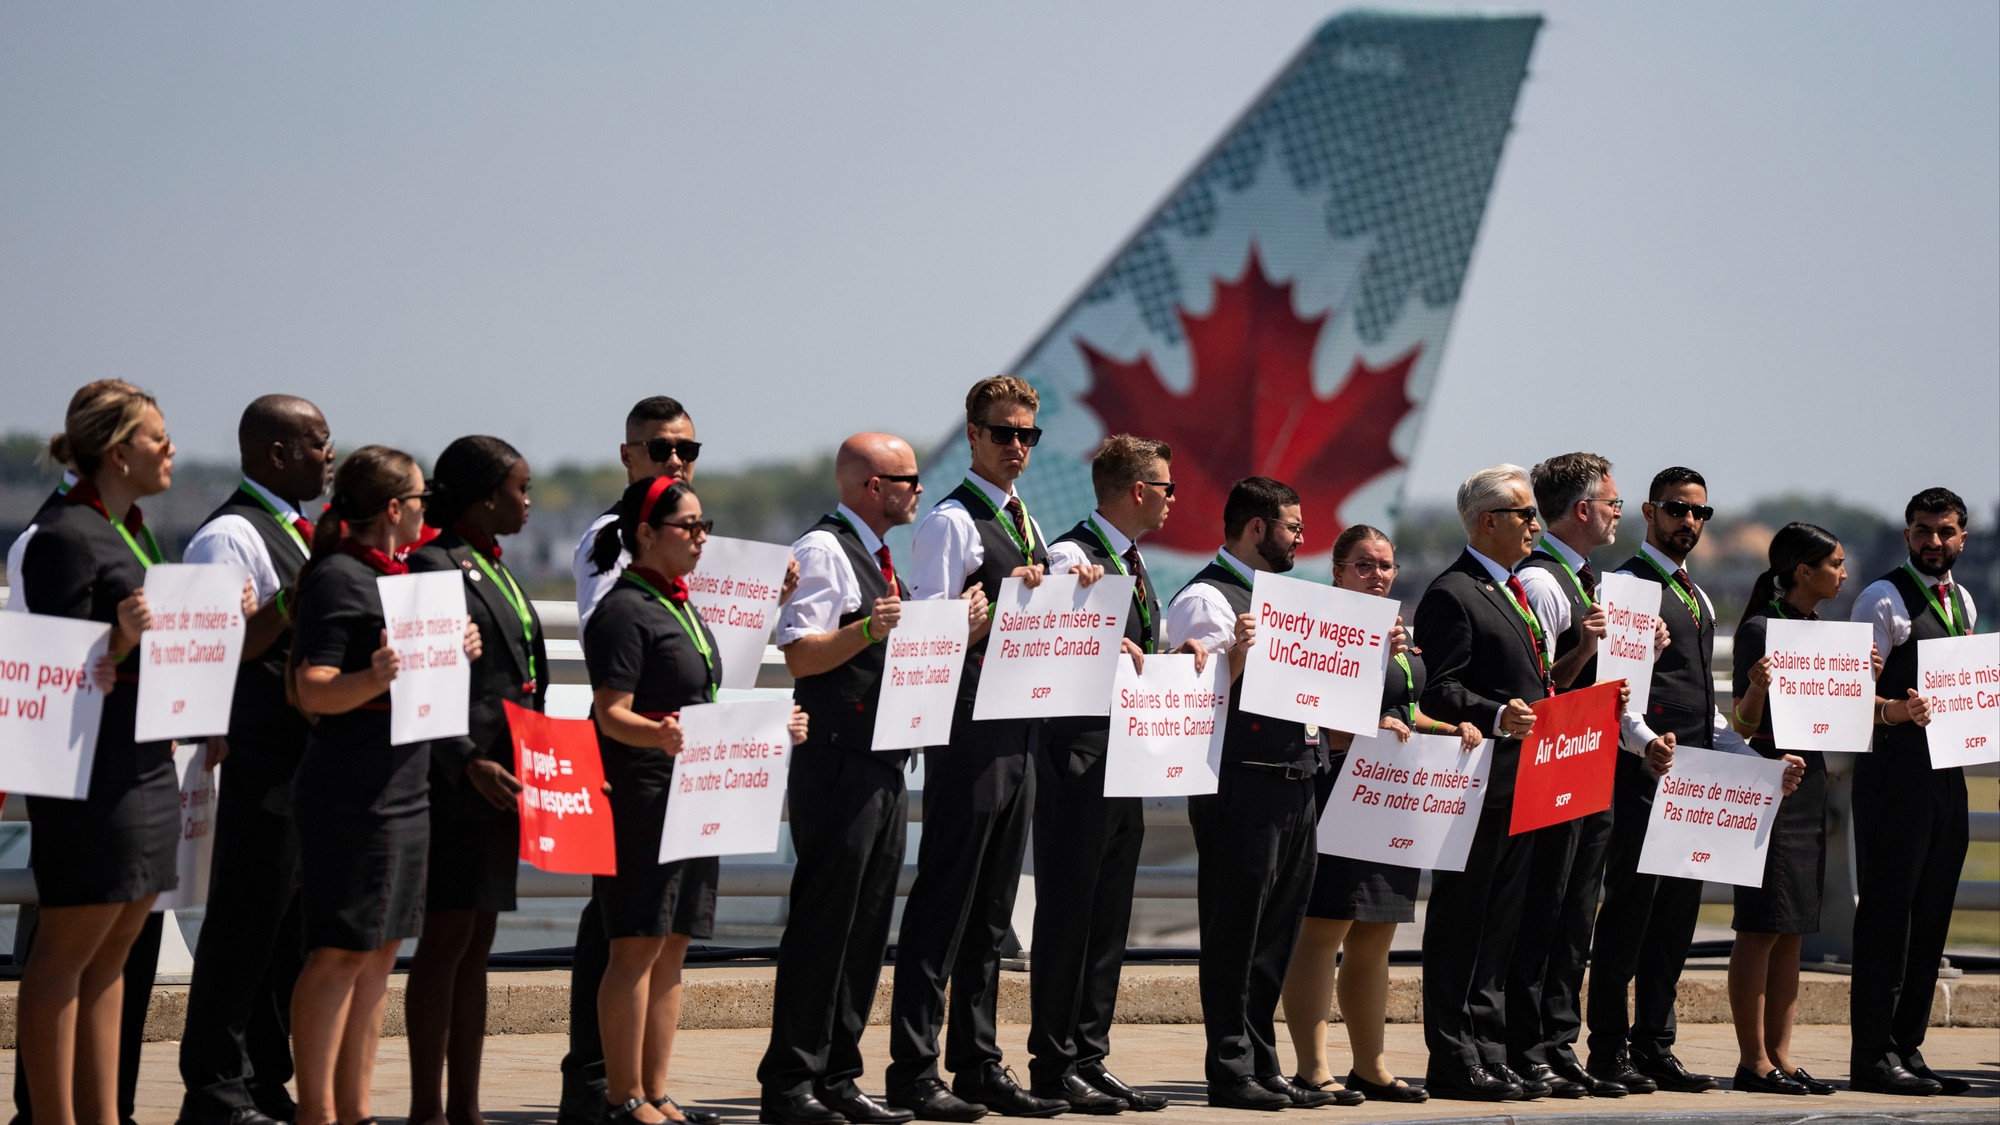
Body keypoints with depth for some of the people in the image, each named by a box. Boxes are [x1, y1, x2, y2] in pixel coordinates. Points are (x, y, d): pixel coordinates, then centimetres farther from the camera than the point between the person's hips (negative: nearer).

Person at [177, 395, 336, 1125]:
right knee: (247, 922, -5)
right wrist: (299, 594, -21)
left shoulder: (296, 533, 19)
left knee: (294, 927, 12)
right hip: (263, 758, -9)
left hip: (313, 757, 9)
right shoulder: (232, 535, -11)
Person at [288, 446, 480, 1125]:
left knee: (380, 953, 9)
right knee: (339, 953, -8)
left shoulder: (397, 574, 17)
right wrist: (376, 678, -34)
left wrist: (452, 653, 10)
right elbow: (313, 692, -18)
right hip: (350, 795, -10)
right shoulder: (338, 578, -11)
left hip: (404, 788, 10)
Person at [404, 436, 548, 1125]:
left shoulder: (493, 570, 18)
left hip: (500, 783, 9)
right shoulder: (434, 567, -10)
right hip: (456, 787, -9)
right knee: (445, 943, -7)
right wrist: (467, 764, -25)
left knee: (475, 949, 11)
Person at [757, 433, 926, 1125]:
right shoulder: (824, 550, -10)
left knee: (866, 929, 9)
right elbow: (800, 654, -18)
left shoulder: (876, 557, 21)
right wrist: (865, 631, -31)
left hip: (885, 769, 10)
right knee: (822, 925, -9)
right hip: (839, 765, -10)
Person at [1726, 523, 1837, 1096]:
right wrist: (1757, 687, -30)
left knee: (1792, 929, 8)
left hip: (1809, 784, 9)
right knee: (1763, 926, -7)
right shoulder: (1760, 629, -10)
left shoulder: (1818, 628, 15)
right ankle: (1752, 1063, -4)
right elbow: (1743, 725, -11)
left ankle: (1779, 1057, 11)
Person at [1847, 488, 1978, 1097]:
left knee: (1931, 915, 8)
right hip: (1893, 772, -8)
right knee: (1887, 913, -8)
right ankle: (1873, 1055, -7)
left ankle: (1908, 1048, 14)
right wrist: (1894, 712, -29)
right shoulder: (1884, 599, -6)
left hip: (1948, 775, 8)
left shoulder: (1963, 603, 18)